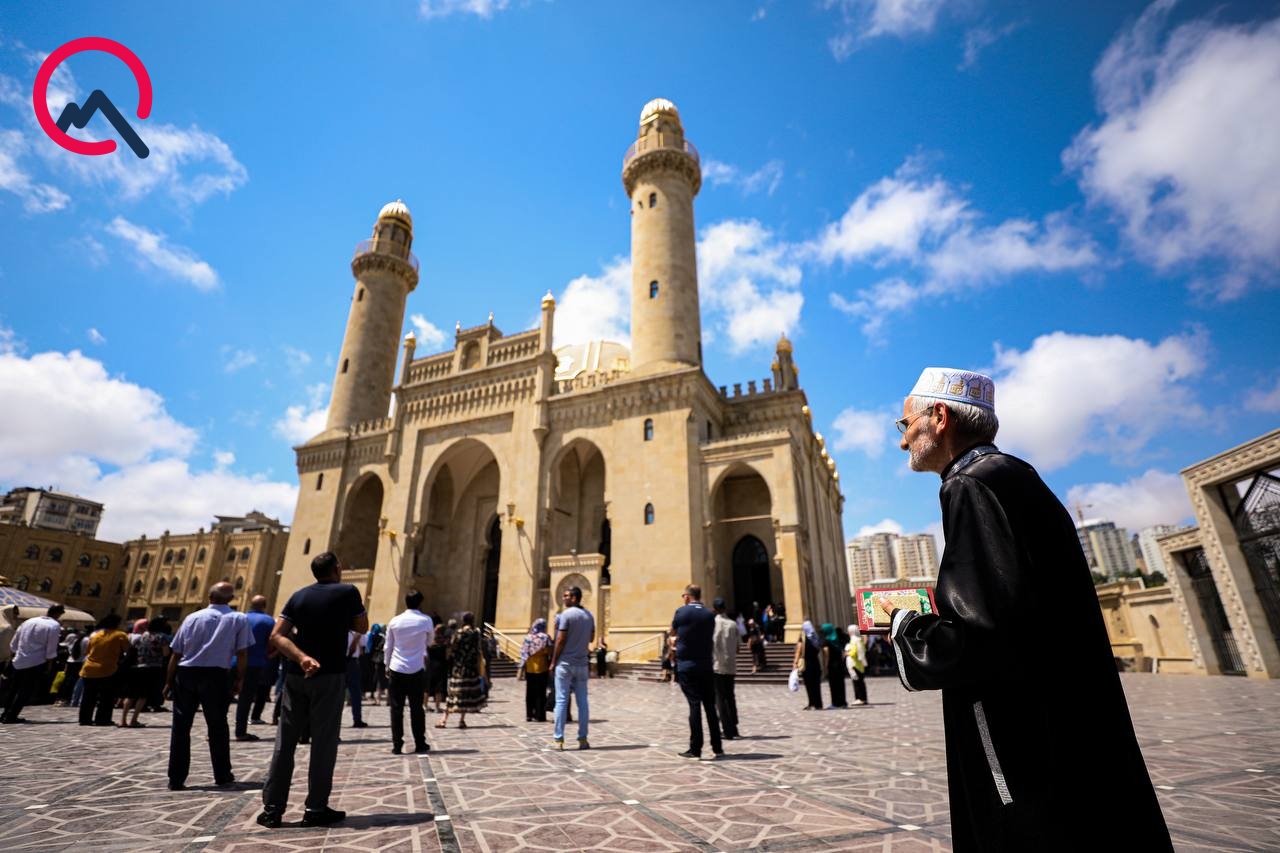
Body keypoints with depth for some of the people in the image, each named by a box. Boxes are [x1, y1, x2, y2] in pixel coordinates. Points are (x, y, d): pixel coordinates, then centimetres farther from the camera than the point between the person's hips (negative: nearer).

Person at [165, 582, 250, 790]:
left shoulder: (192, 617, 8)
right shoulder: (239, 619, 1)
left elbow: (176, 654, 6)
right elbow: (242, 653, -3)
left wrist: (169, 681, 15)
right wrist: (239, 679, 8)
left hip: (186, 674, 2)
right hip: (216, 676, -2)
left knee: (180, 727, 10)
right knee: (217, 726, 11)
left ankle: (176, 779, 12)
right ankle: (222, 776, 20)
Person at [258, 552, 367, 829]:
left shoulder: (299, 596, 7)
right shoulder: (348, 592, -4)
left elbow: (277, 636, -4)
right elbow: (362, 627, 6)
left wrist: (302, 657, -12)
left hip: (296, 674, 4)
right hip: (329, 674, -4)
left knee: (285, 741, 12)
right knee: (323, 742, 3)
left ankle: (272, 808, 15)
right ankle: (316, 809, 9)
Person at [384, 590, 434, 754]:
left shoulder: (394, 622, 0)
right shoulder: (426, 620, -4)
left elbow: (388, 647, 7)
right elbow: (430, 641, 12)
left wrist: (387, 666, 17)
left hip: (396, 669, 1)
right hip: (416, 670, -1)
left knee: (396, 708, 7)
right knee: (417, 708, 7)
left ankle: (397, 745, 8)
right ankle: (420, 744, 12)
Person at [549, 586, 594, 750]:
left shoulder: (566, 614, -11)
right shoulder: (589, 615, 7)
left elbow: (560, 640, -12)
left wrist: (553, 662, -5)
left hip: (565, 663, -5)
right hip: (582, 663, 5)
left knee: (561, 701, 1)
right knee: (582, 701, 8)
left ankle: (559, 739, 4)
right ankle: (583, 739, 10)